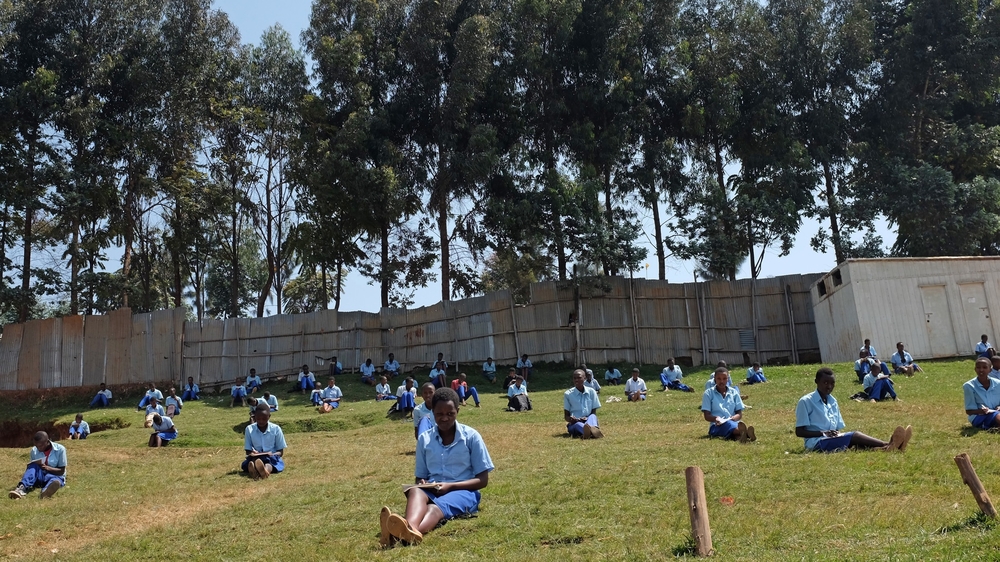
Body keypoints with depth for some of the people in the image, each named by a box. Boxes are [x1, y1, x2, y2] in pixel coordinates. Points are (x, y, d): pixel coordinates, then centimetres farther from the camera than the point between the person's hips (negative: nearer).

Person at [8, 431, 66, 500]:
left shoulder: (60, 449, -10)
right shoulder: (34, 450, 1)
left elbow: (61, 471, -10)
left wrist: (47, 468, -27)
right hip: (40, 477, 3)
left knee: (55, 481, -39)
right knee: (33, 465, -27)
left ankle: (46, 491, -75)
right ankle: (22, 488, -52)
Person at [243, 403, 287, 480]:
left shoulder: (276, 429, -2)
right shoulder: (249, 429, 2)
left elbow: (281, 452, 2)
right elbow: (248, 451, 6)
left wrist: (272, 454, -20)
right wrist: (252, 454, -18)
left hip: (272, 458, -2)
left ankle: (267, 468, -72)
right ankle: (254, 468, -67)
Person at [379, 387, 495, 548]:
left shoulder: (471, 436, 0)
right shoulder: (424, 439, 9)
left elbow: (483, 480, -1)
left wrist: (450, 486, -14)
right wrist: (422, 484, -9)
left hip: (463, 491, -3)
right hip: (432, 491, 3)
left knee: (436, 508, -37)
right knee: (416, 492, -34)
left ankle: (412, 532, -71)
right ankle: (410, 529, -68)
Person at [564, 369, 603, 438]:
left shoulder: (591, 392, 8)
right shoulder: (568, 394, 5)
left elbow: (594, 412, 8)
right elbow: (566, 416, 5)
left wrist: (587, 418, -16)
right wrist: (571, 419, -20)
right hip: (574, 424, -1)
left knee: (592, 416, -33)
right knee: (578, 425, -37)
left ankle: (593, 429, -70)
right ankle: (592, 432, -73)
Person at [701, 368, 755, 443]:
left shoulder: (734, 392, 16)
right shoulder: (708, 393, 8)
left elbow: (739, 414, 12)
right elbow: (707, 416, 3)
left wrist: (732, 418, -12)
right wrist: (716, 418, -21)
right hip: (716, 426, -3)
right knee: (728, 424, -41)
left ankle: (739, 437, -73)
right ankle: (747, 433, -72)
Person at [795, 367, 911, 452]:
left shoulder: (833, 401, 16)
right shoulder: (805, 402, -6)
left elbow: (837, 428, 20)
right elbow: (799, 432, -8)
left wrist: (837, 433, -5)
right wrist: (823, 433, -18)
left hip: (834, 440, 6)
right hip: (817, 443, -6)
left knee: (858, 443, -24)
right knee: (854, 435, -27)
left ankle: (887, 447, -48)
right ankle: (887, 445, -44)